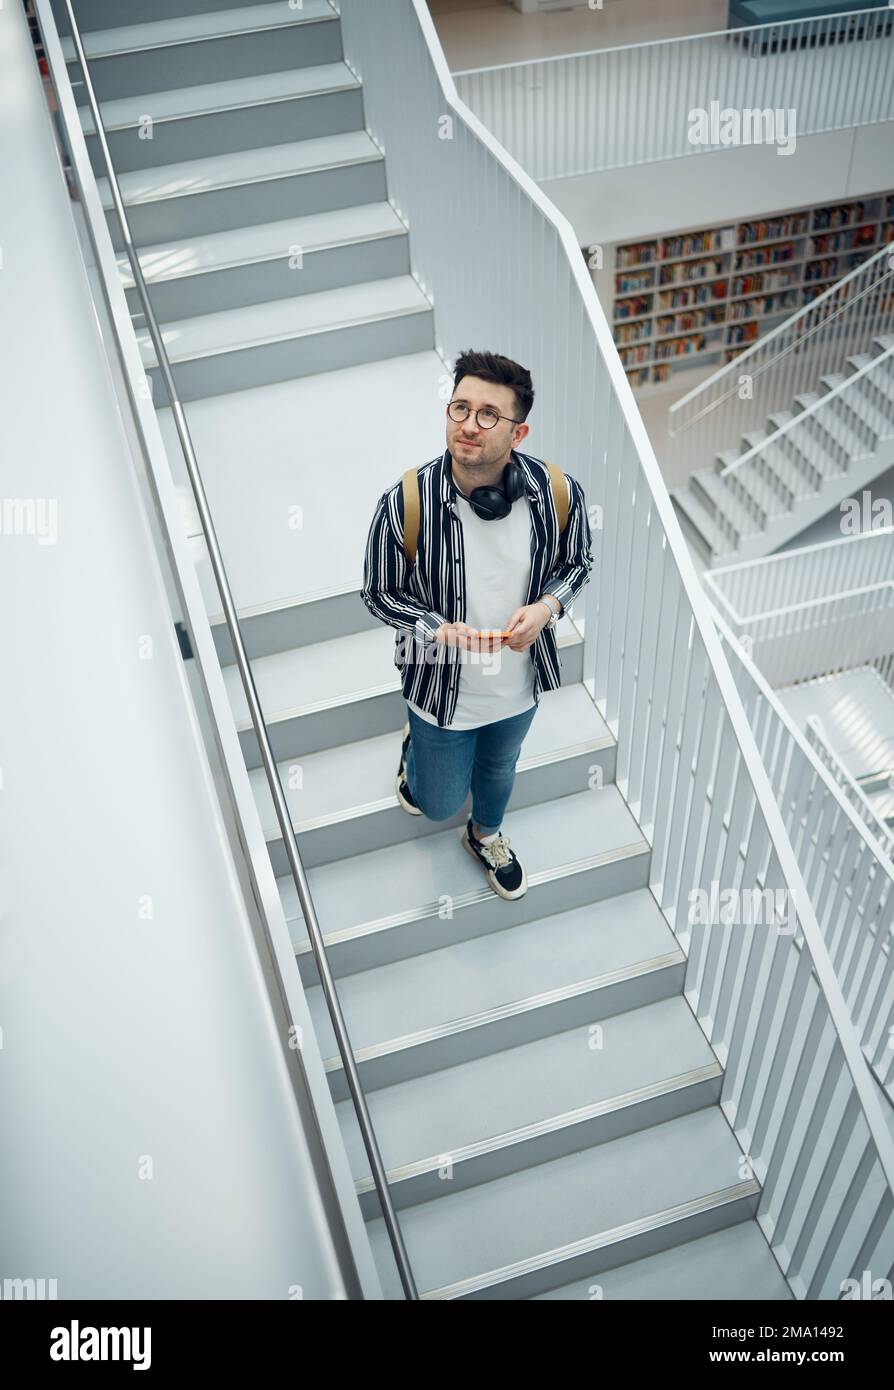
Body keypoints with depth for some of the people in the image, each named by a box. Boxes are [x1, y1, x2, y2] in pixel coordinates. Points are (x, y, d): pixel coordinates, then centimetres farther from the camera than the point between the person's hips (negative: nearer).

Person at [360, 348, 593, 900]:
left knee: (499, 769, 31)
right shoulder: (406, 504, -29)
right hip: (444, 688, -2)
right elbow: (380, 594, -13)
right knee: (440, 804, 20)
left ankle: (487, 835, 65)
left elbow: (578, 563, -2)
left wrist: (546, 606, -22)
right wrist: (438, 630, -30)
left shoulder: (559, 493, -22)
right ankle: (417, 746, 56)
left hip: (519, 684, 2)